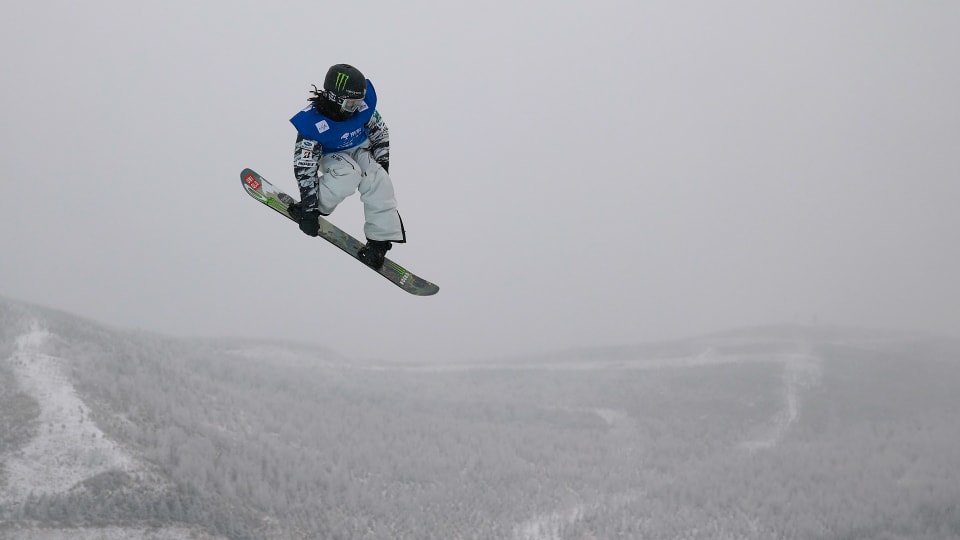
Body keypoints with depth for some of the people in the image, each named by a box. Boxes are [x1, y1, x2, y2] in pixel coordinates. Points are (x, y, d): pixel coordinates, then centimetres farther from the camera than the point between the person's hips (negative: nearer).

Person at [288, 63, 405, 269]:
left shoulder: (363, 105, -22)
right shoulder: (313, 123, -32)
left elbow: (379, 132, 0)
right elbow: (305, 168, -28)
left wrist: (381, 164, -2)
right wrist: (309, 210, -28)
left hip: (362, 150, 4)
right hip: (332, 157, -4)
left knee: (379, 183, -22)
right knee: (348, 174, -35)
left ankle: (380, 240, -13)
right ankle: (318, 207, -11)